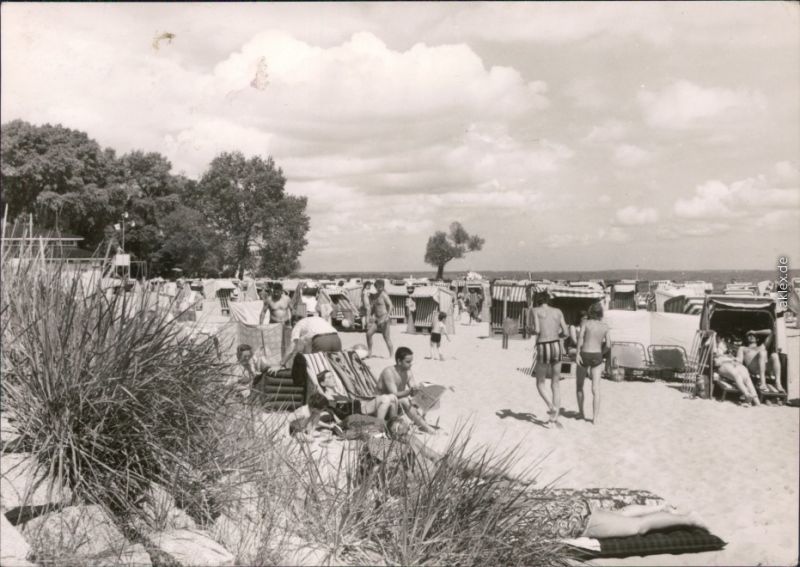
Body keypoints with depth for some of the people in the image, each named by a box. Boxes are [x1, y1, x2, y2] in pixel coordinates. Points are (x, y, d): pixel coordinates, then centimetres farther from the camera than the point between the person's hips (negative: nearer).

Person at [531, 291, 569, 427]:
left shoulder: (536, 310, 1)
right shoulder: (558, 311, 10)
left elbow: (536, 330, -12)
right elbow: (565, 333, 7)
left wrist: (532, 332, 11)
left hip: (543, 349, -3)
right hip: (557, 347, 3)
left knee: (540, 383, 14)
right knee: (555, 384, 13)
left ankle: (551, 406, -10)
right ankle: (555, 417, 8)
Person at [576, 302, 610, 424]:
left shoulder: (585, 323, -1)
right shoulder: (605, 327, 7)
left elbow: (580, 337, -16)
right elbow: (607, 344, 3)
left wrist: (577, 353, -16)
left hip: (584, 355, -1)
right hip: (597, 356, 1)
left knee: (579, 385, 18)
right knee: (595, 389, -1)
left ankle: (581, 413, 19)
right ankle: (595, 418, -5)